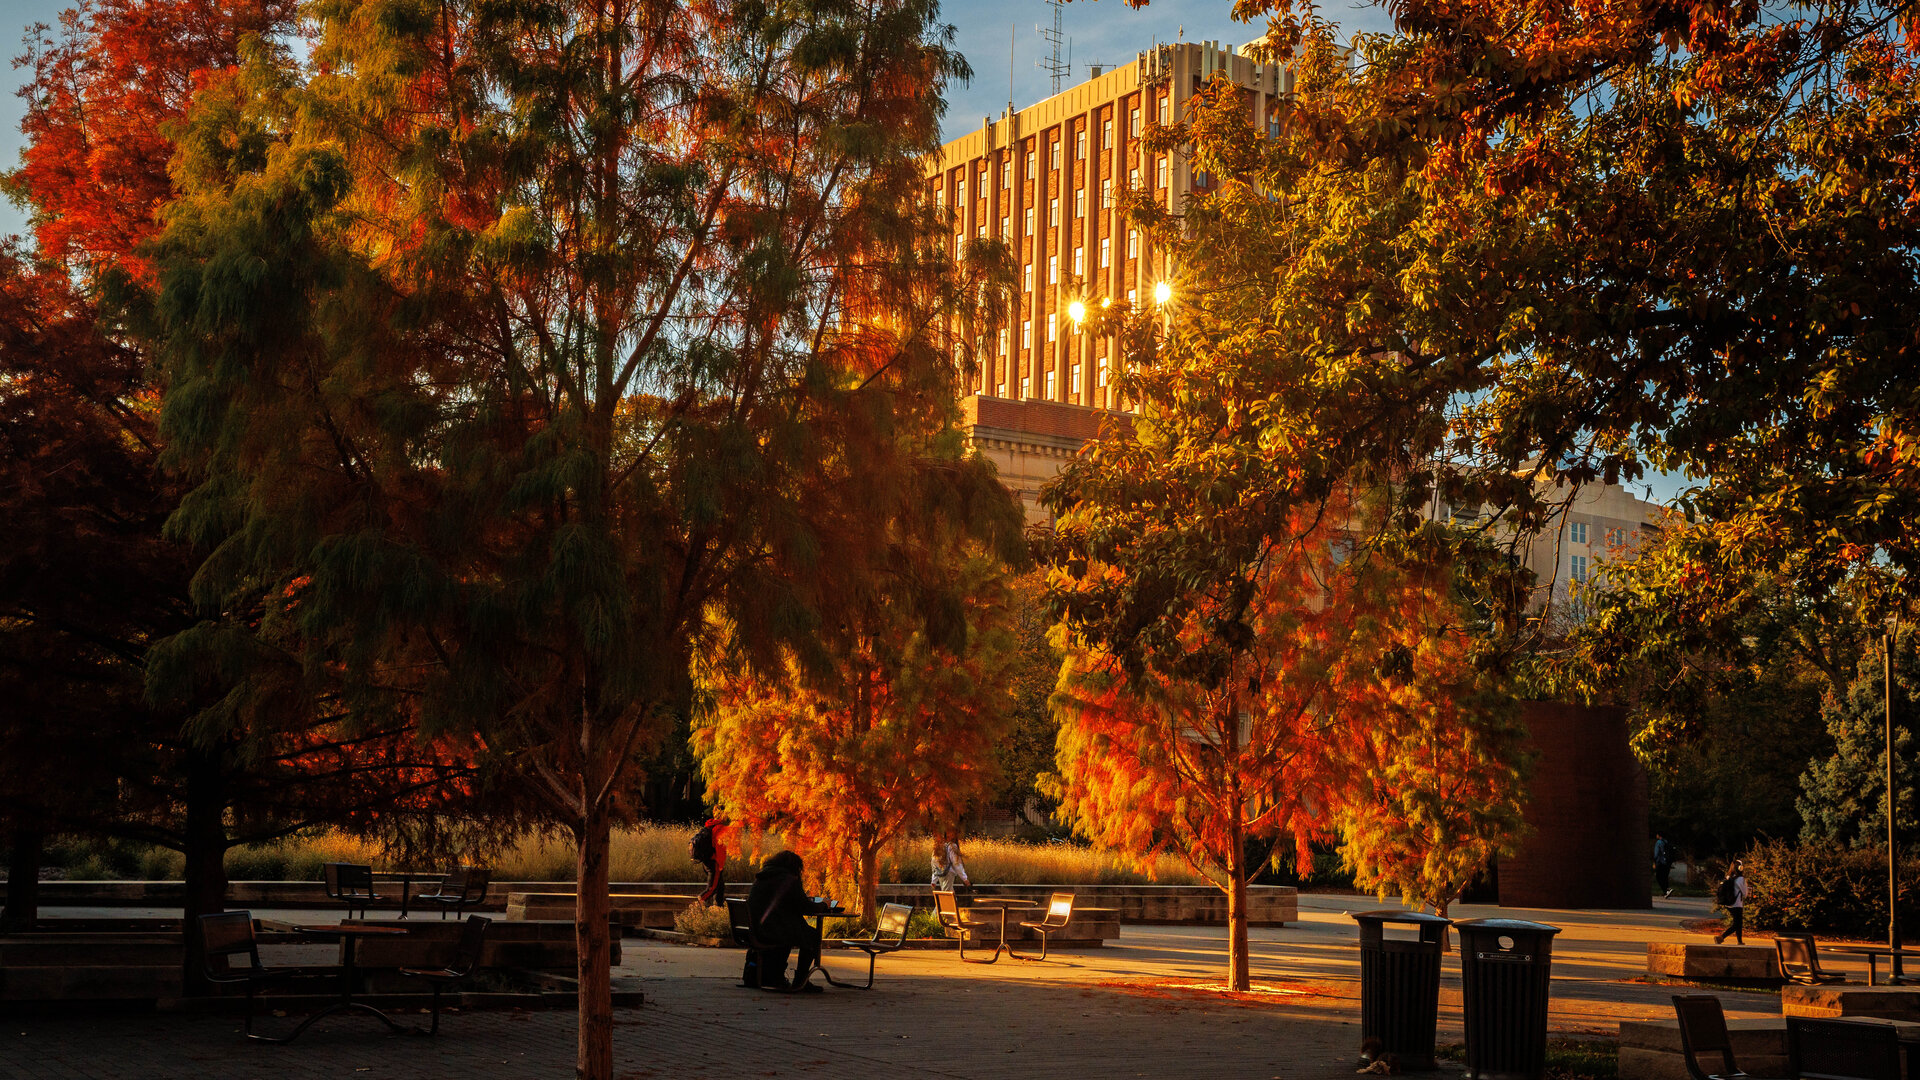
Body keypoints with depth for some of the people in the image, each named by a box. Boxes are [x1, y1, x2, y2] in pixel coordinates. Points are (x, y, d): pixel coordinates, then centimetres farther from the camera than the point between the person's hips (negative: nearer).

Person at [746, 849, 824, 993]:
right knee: (813, 935, 8)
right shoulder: (789, 880, -7)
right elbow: (805, 907, -4)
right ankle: (800, 982, 12)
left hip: (754, 931, 9)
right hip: (772, 931, -9)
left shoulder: (760, 877, 17)